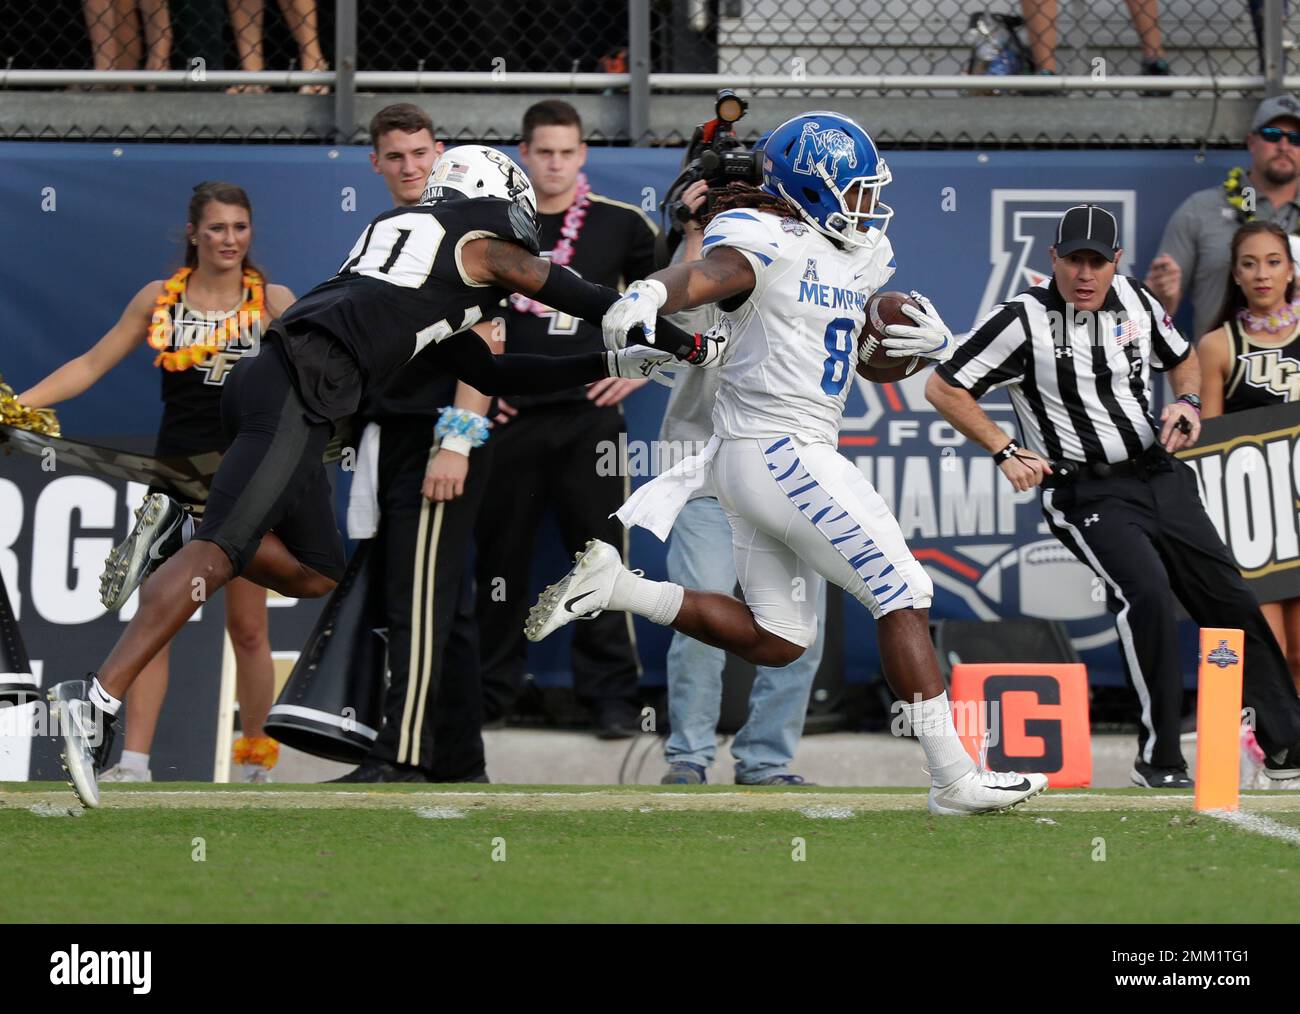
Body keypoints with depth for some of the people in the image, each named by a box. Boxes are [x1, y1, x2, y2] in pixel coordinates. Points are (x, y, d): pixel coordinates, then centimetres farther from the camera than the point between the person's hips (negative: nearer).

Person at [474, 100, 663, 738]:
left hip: (589, 416, -1)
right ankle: (489, 691, 13)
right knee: (500, 558, 5)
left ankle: (612, 695, -1)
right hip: (509, 417, 1)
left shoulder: (619, 224, 3)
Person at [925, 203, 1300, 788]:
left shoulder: (1133, 300, 5)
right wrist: (1007, 452, -12)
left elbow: (1182, 359, 24)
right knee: (1146, 591, -28)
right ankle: (1159, 760, -20)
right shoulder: (1022, 321, -11)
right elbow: (944, 389, -7)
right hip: (1087, 495, -6)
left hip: (1159, 477, 6)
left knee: (1231, 602, 6)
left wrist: (1188, 401, 2)